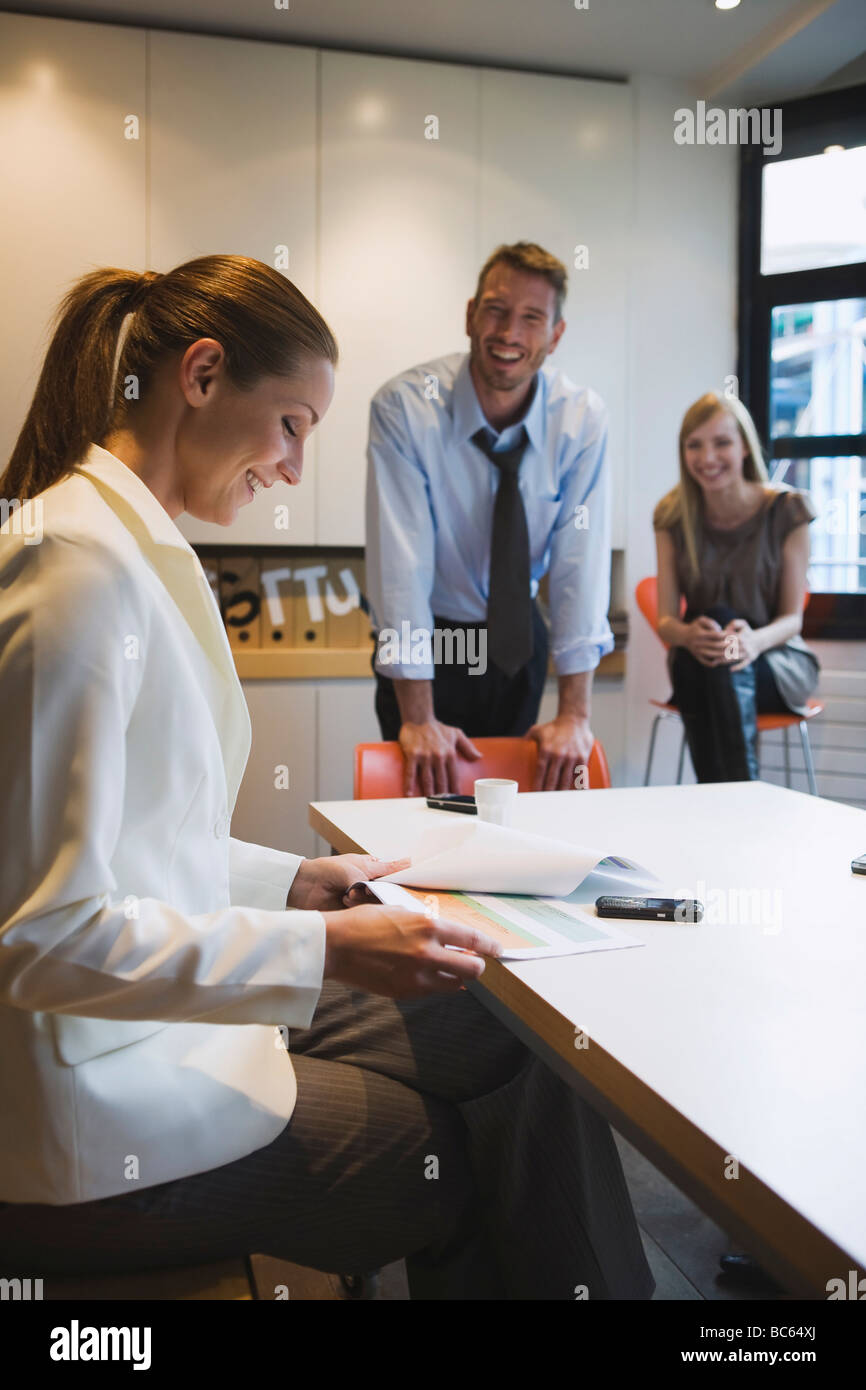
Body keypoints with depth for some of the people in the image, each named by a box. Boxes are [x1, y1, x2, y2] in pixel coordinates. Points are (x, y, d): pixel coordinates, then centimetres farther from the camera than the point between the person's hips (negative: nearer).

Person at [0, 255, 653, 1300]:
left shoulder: (143, 548, 9)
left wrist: (293, 881, 10)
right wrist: (325, 952, -24)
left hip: (173, 1007, 9)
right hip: (102, 1125, -9)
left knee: (511, 1050, 7)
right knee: (506, 1173, 0)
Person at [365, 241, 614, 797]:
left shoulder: (582, 417, -12)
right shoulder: (405, 407, -20)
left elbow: (582, 557, -18)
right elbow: (400, 558, -25)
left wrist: (575, 714, -23)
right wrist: (417, 719, -28)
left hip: (519, 637, 3)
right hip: (426, 642, -2)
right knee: (432, 796, 1)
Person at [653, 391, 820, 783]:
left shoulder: (786, 509, -7)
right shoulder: (673, 516, -1)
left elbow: (792, 618, -7)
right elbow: (666, 619, -3)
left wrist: (755, 640, -31)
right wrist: (689, 635, -29)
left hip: (776, 663, -1)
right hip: (695, 667, 2)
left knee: (727, 666, -37)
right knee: (701, 657, -36)